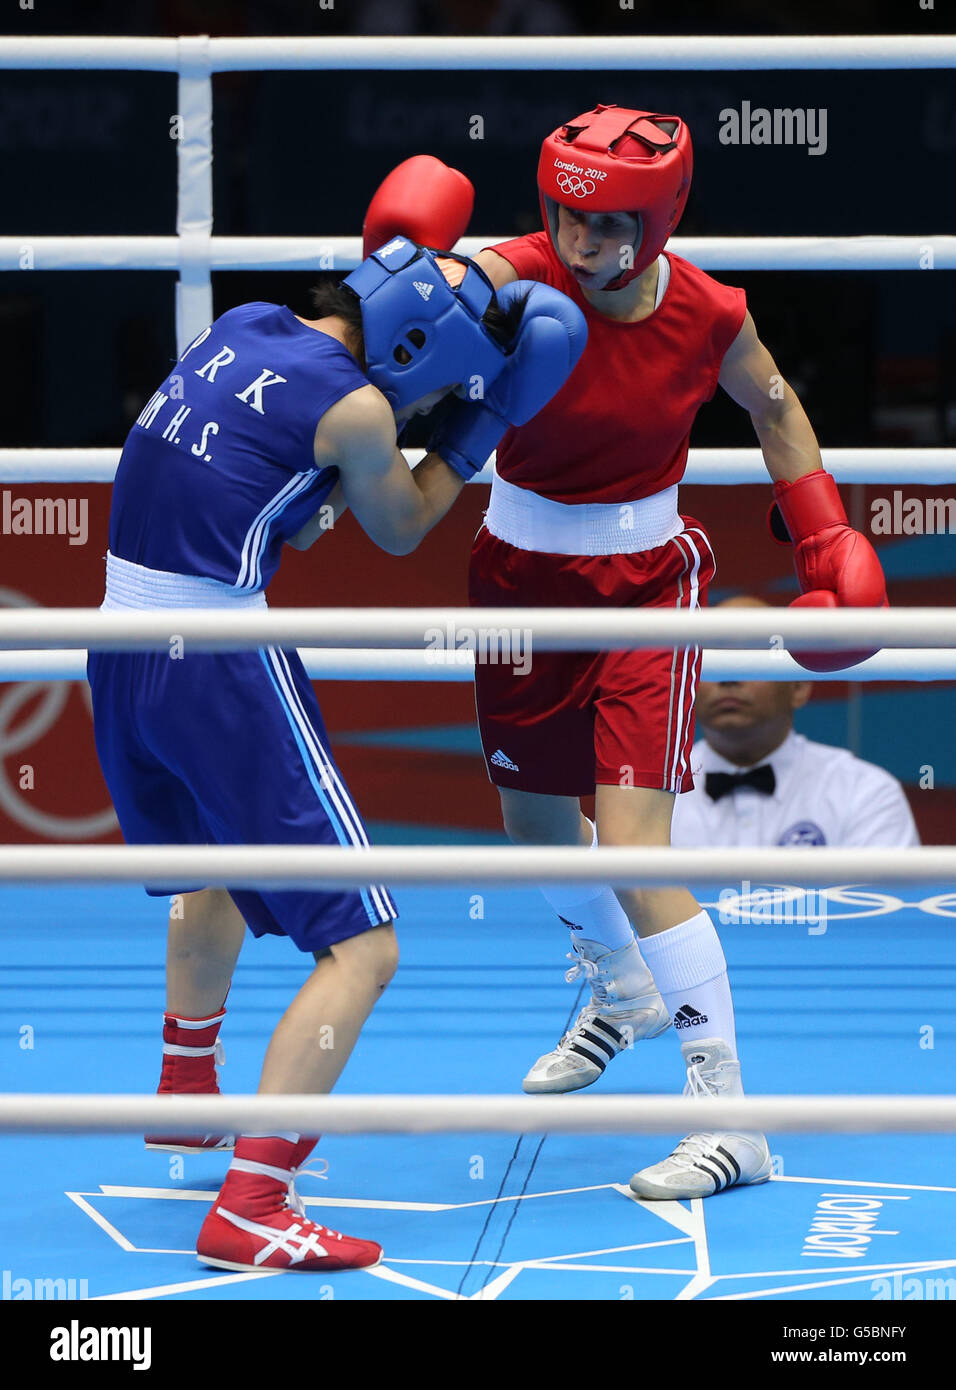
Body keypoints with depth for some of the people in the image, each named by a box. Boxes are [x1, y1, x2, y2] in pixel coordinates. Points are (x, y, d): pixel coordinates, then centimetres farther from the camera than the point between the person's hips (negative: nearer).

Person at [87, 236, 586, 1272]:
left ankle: (186, 1092, 55)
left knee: (211, 858, 37)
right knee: (362, 947, -5)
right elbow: (400, 533, 8)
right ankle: (248, 1210, -14)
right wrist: (485, 422, 16)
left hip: (120, 648, 9)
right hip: (222, 668, -9)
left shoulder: (243, 328, 11)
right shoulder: (352, 406, -11)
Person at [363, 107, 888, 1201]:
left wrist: (826, 537, 4)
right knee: (533, 821, 18)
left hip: (645, 577, -3)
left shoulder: (708, 317, -13)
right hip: (521, 573, 3)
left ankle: (732, 1118, -9)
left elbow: (774, 410, 7)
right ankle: (620, 993, 51)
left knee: (632, 847, -15)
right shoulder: (517, 281, -17)